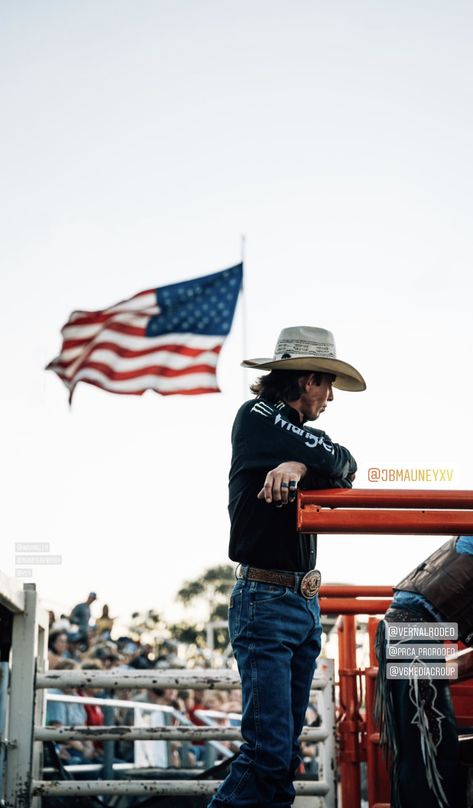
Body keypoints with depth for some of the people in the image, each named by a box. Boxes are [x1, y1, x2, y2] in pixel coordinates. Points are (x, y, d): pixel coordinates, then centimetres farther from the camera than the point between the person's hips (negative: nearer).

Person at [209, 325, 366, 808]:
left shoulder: (301, 438, 18)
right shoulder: (257, 417, -5)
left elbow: (344, 470, -3)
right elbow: (337, 457, -14)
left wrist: (299, 466, -17)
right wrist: (313, 458, 3)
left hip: (306, 603, 8)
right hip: (265, 601, -8)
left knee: (288, 747, 7)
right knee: (269, 747, -13)